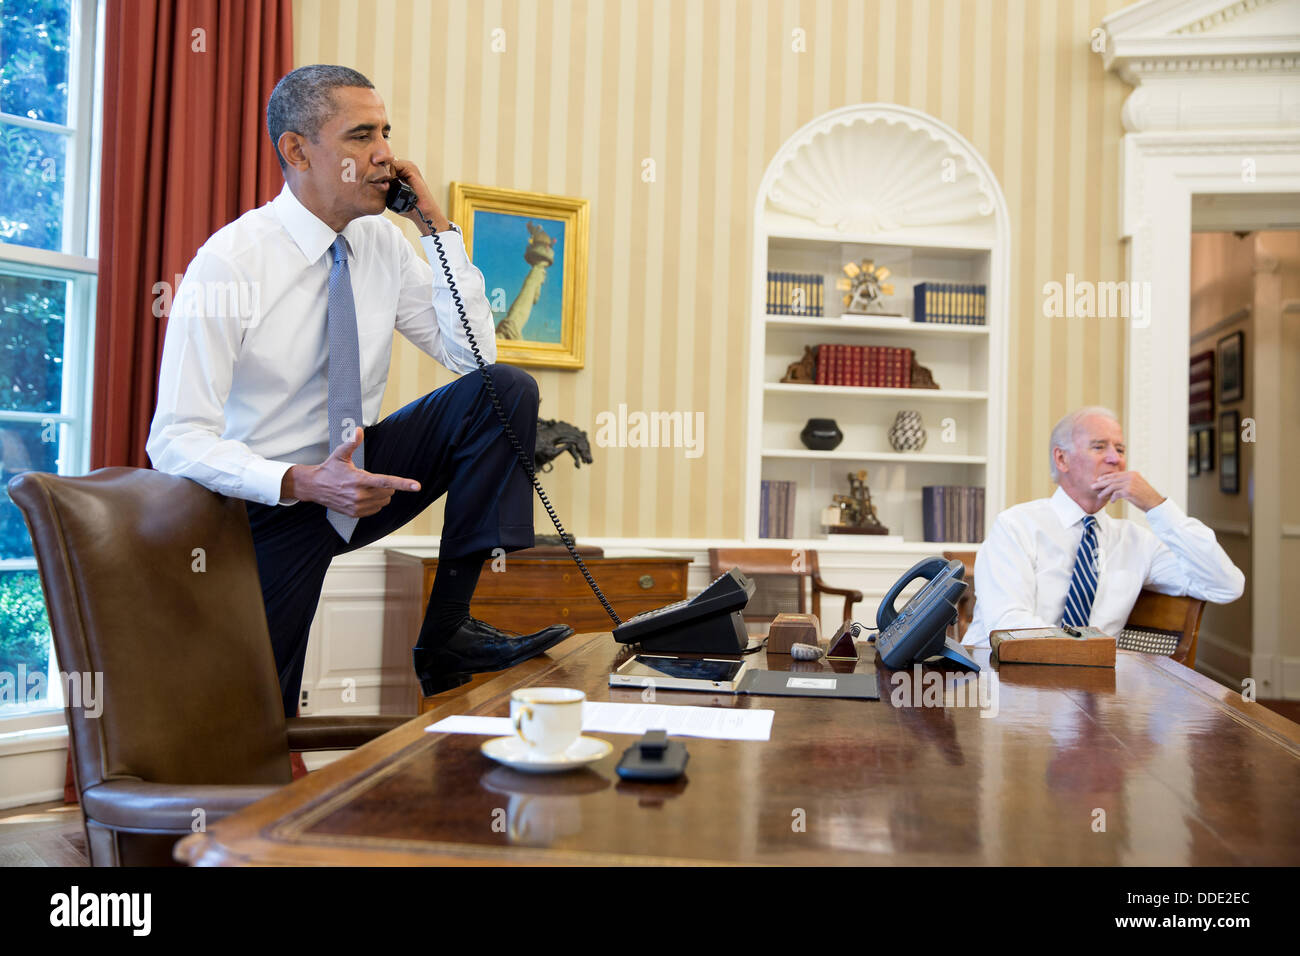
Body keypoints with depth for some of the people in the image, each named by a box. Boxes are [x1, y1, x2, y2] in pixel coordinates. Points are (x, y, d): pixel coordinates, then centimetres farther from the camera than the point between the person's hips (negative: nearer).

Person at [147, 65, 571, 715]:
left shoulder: (382, 244, -3)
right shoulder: (228, 265, -19)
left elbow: (472, 354, -3)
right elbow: (176, 441, -20)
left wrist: (437, 226, -10)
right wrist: (301, 484, -36)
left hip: (361, 469, 5)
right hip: (269, 504, -4)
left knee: (505, 390, -16)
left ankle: (447, 632, -15)